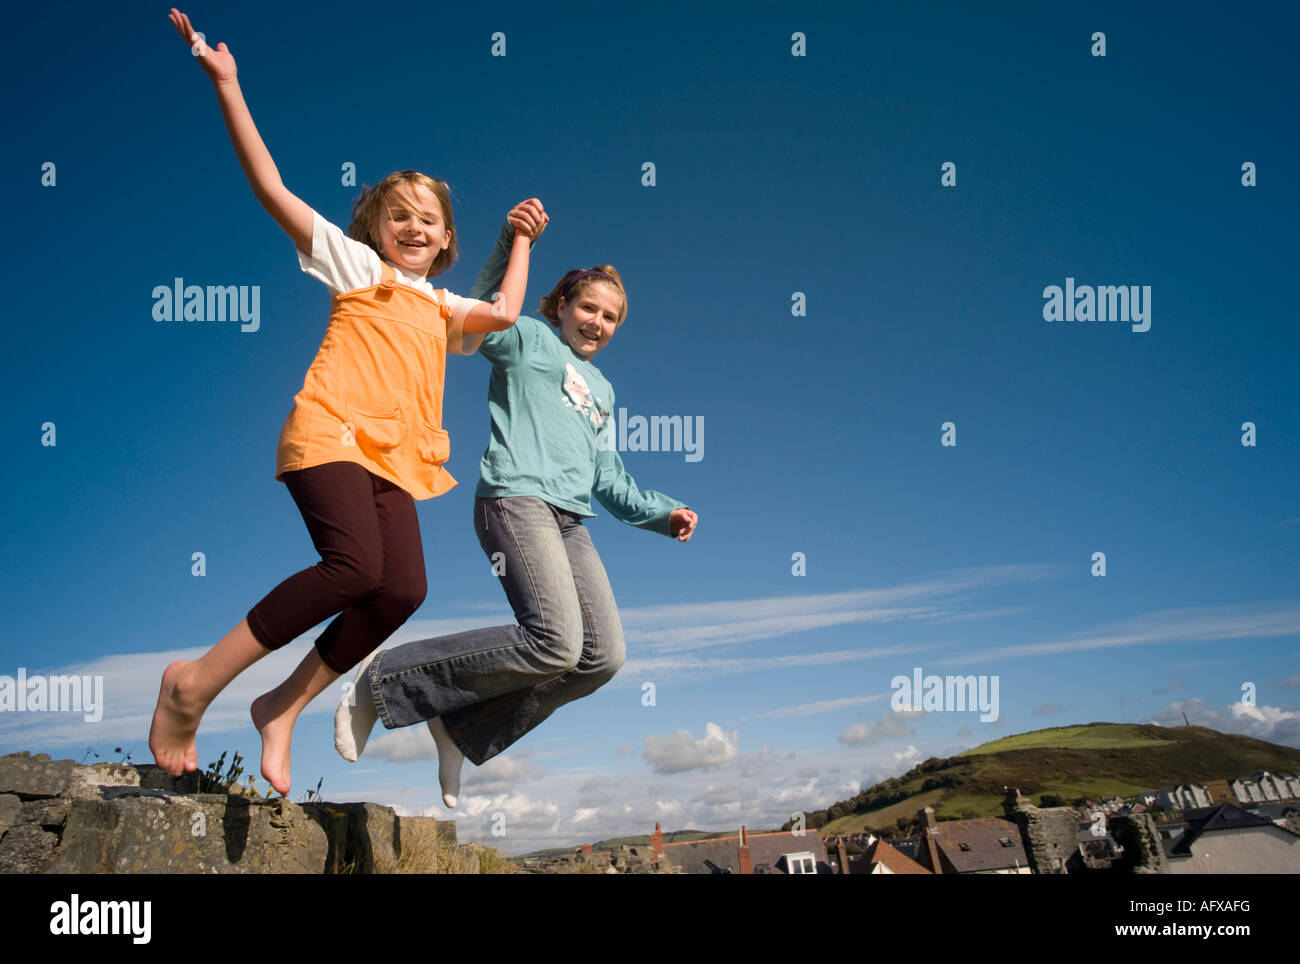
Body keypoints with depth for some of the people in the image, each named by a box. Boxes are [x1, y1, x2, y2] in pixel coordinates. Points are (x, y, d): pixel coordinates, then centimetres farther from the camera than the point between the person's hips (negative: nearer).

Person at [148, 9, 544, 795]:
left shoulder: (443, 307, 28)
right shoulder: (355, 264, 12)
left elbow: (507, 312, 35)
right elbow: (272, 188, 7)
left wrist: (522, 238, 40)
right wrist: (227, 85, 3)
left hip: (393, 457, 6)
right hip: (333, 433, -6)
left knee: (404, 589, -15)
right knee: (354, 566, -27)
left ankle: (284, 708, 0)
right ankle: (197, 683, -15)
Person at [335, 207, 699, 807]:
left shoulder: (601, 390, 32)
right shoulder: (530, 339, 12)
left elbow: (608, 479, 32)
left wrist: (663, 513, 21)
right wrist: (509, 245, -18)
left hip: (570, 522, 8)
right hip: (516, 498, -8)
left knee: (602, 657, -6)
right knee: (556, 643, -24)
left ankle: (464, 726, 5)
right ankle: (386, 678, -12)